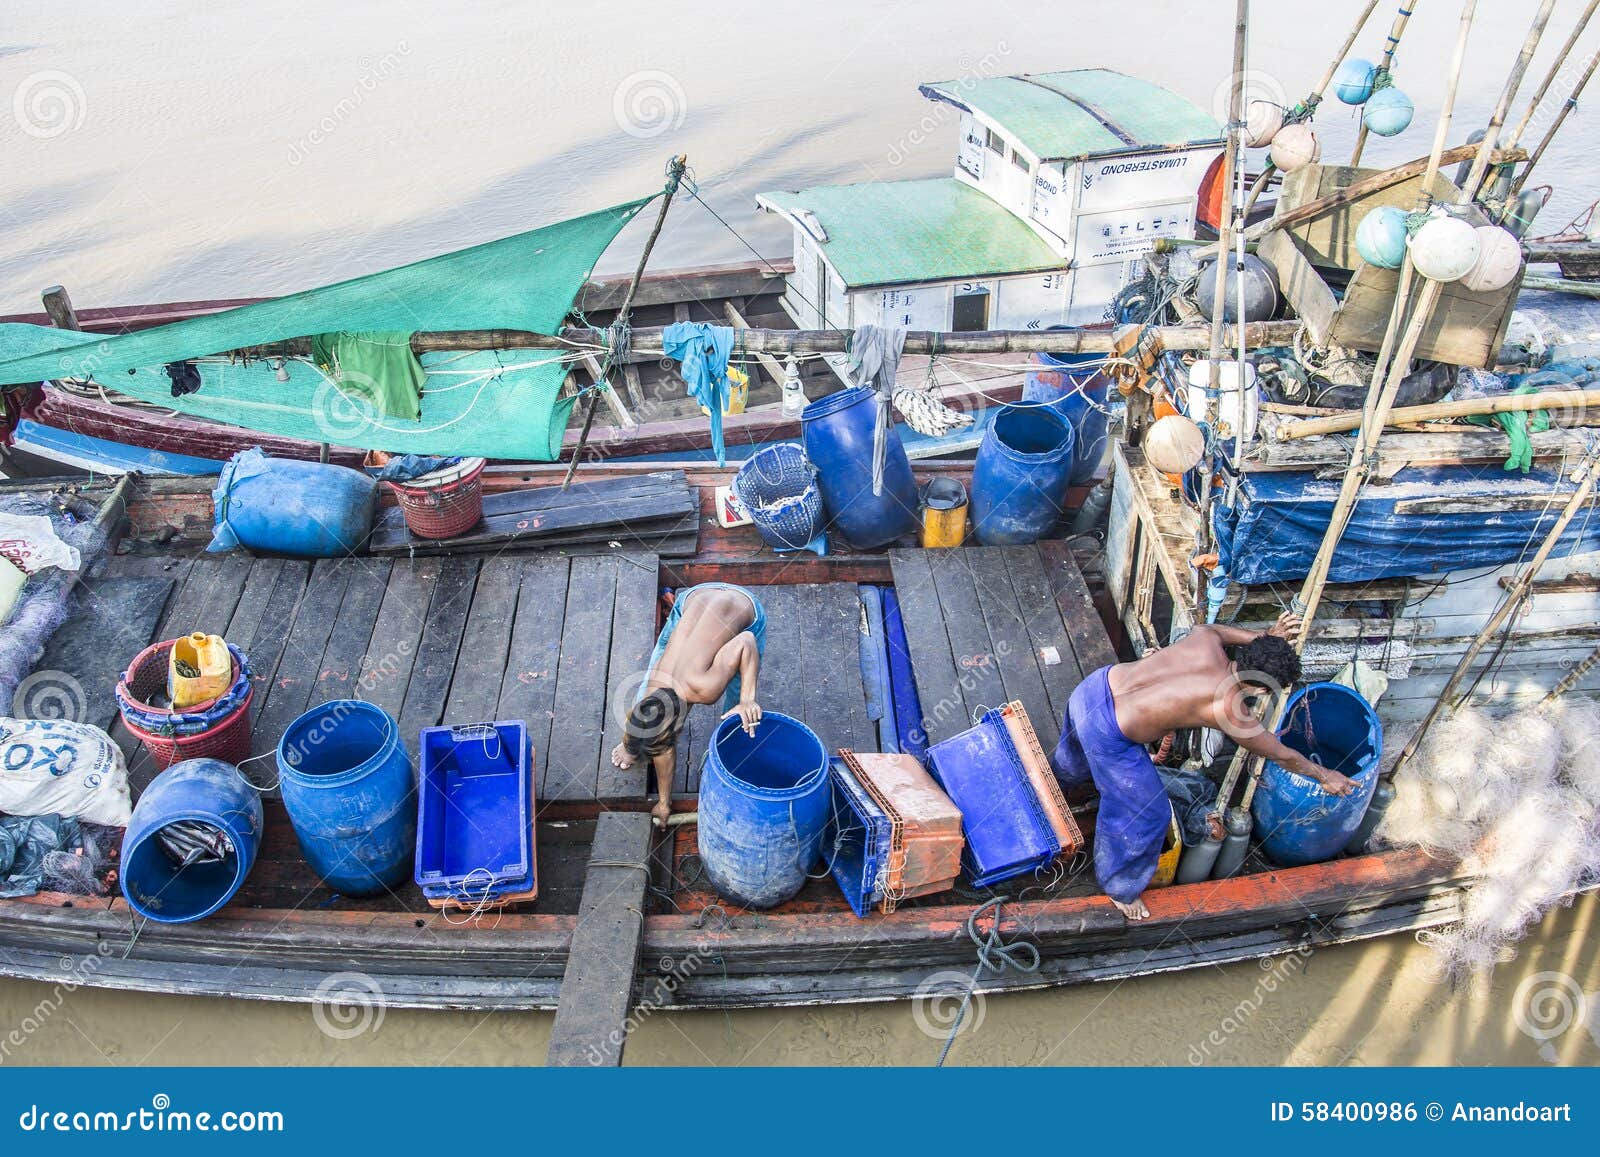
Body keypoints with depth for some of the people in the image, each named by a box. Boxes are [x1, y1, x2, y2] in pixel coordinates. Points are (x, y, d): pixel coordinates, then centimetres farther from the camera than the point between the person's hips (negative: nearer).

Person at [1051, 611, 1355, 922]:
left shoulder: (1206, 639, -4)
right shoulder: (1231, 711, -16)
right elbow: (1283, 756, 1)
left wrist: (1266, 637, 25)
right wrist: (1325, 776, 18)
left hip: (1094, 686, 8)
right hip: (1107, 736, -8)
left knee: (1078, 746, 42)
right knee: (1147, 814, 14)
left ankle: (1062, 778, 78)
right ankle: (1120, 887, 39)